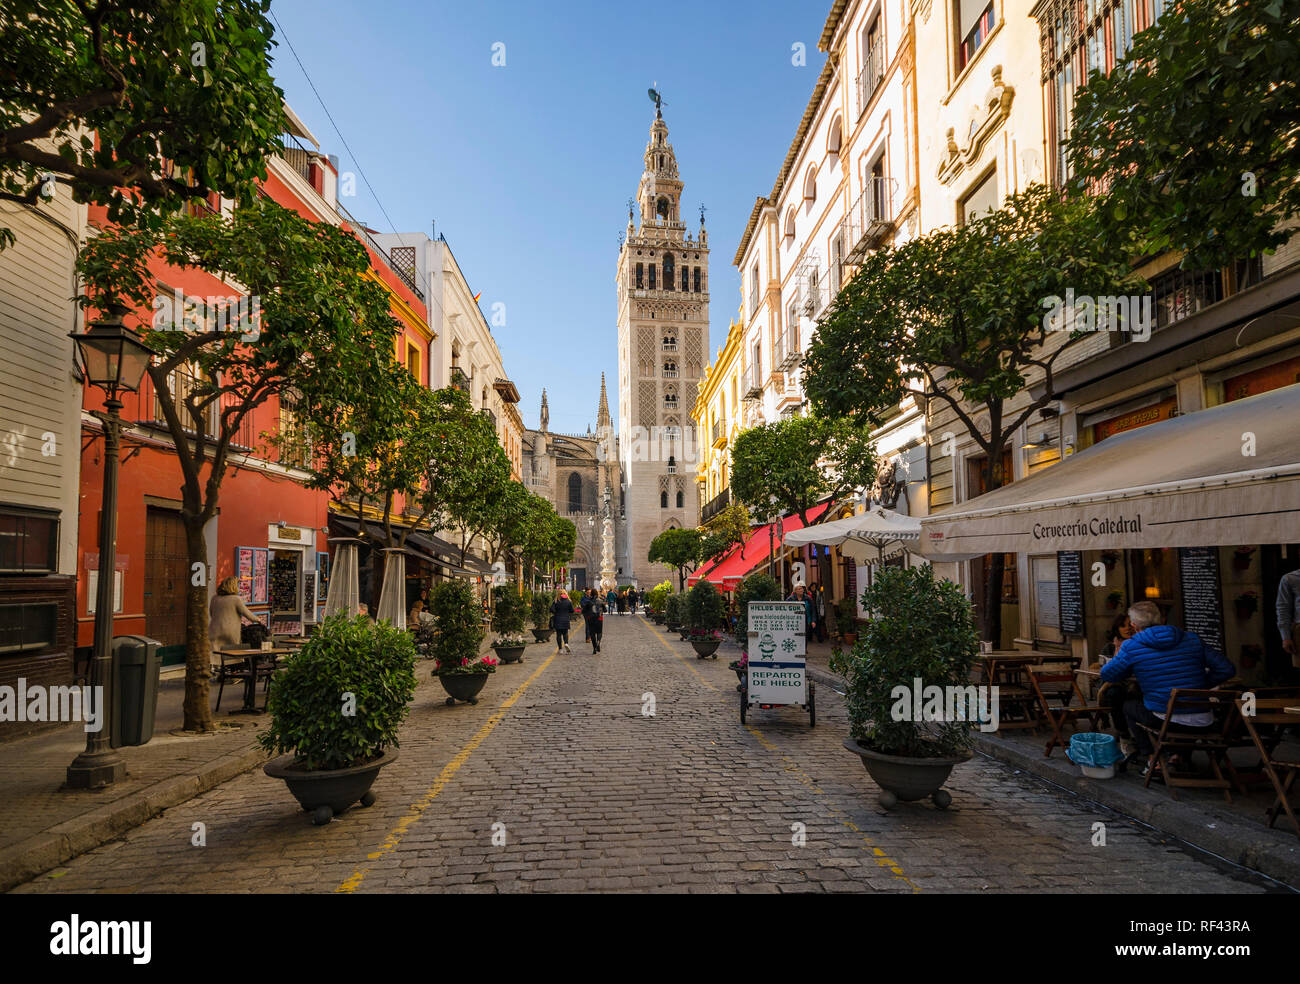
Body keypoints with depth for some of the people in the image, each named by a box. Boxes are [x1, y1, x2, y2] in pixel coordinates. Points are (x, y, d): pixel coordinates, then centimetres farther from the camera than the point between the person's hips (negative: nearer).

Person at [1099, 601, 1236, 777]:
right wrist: (1201, 685, 19)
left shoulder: (1131, 646, -3)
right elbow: (1227, 669, 6)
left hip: (1165, 720, -4)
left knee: (1128, 706, 28)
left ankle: (1153, 758, 19)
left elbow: (1107, 675, 8)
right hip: (1203, 723, 4)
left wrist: (1115, 657, 28)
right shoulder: (1192, 639, 6)